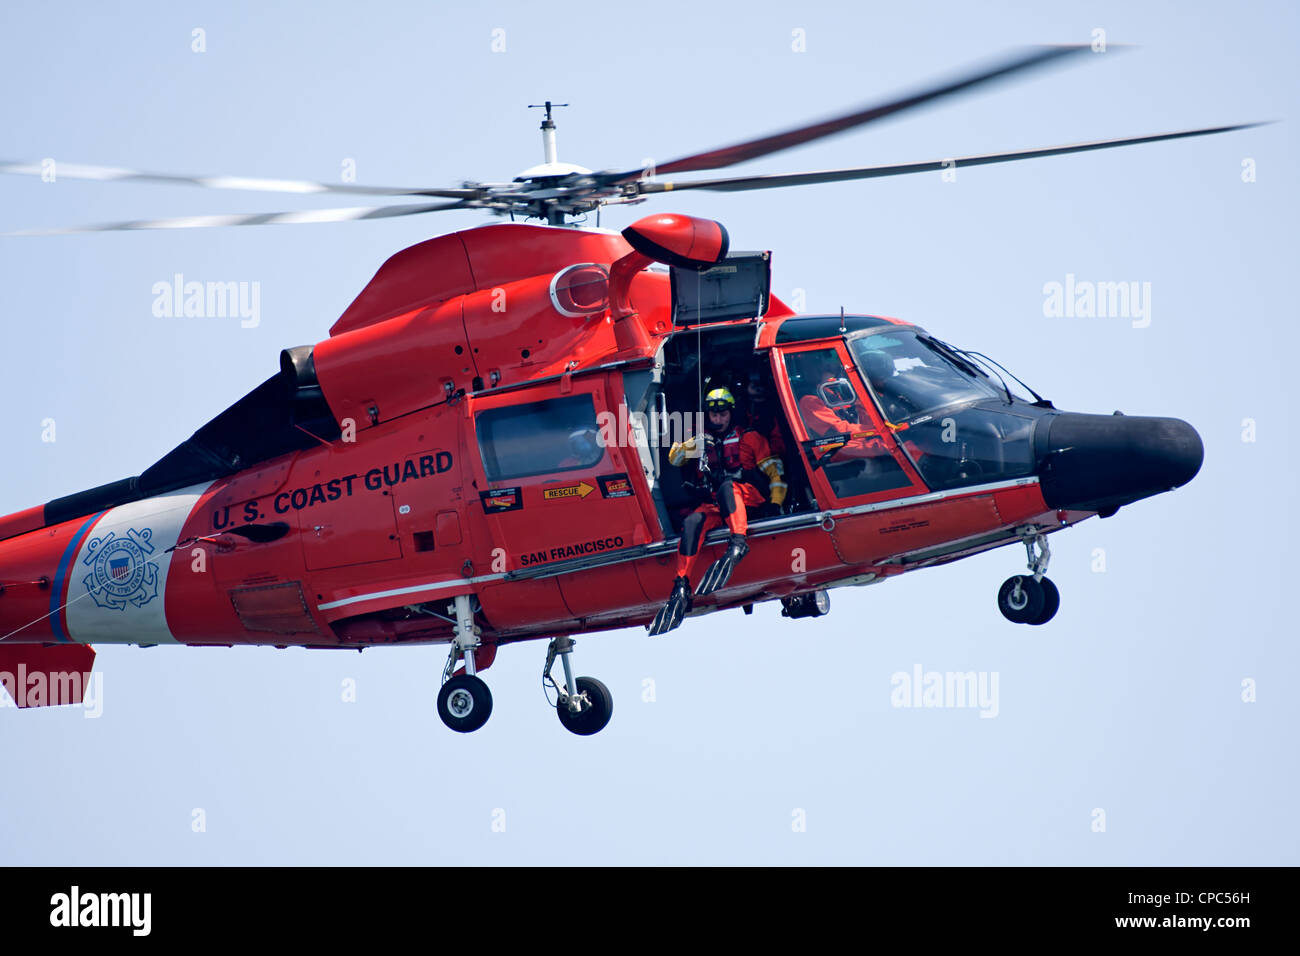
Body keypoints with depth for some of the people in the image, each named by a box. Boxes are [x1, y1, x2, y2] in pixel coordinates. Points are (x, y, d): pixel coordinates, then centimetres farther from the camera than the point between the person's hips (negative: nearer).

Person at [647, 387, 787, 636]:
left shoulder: (749, 438, 17)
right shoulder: (701, 441, 26)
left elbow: (773, 469, 11)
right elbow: (674, 458, 16)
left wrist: (776, 501, -2)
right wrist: (692, 446, -5)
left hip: (748, 499, -2)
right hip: (713, 505, 2)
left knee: (726, 485, -37)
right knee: (693, 522, -30)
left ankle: (738, 543, -52)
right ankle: (681, 588, -37)